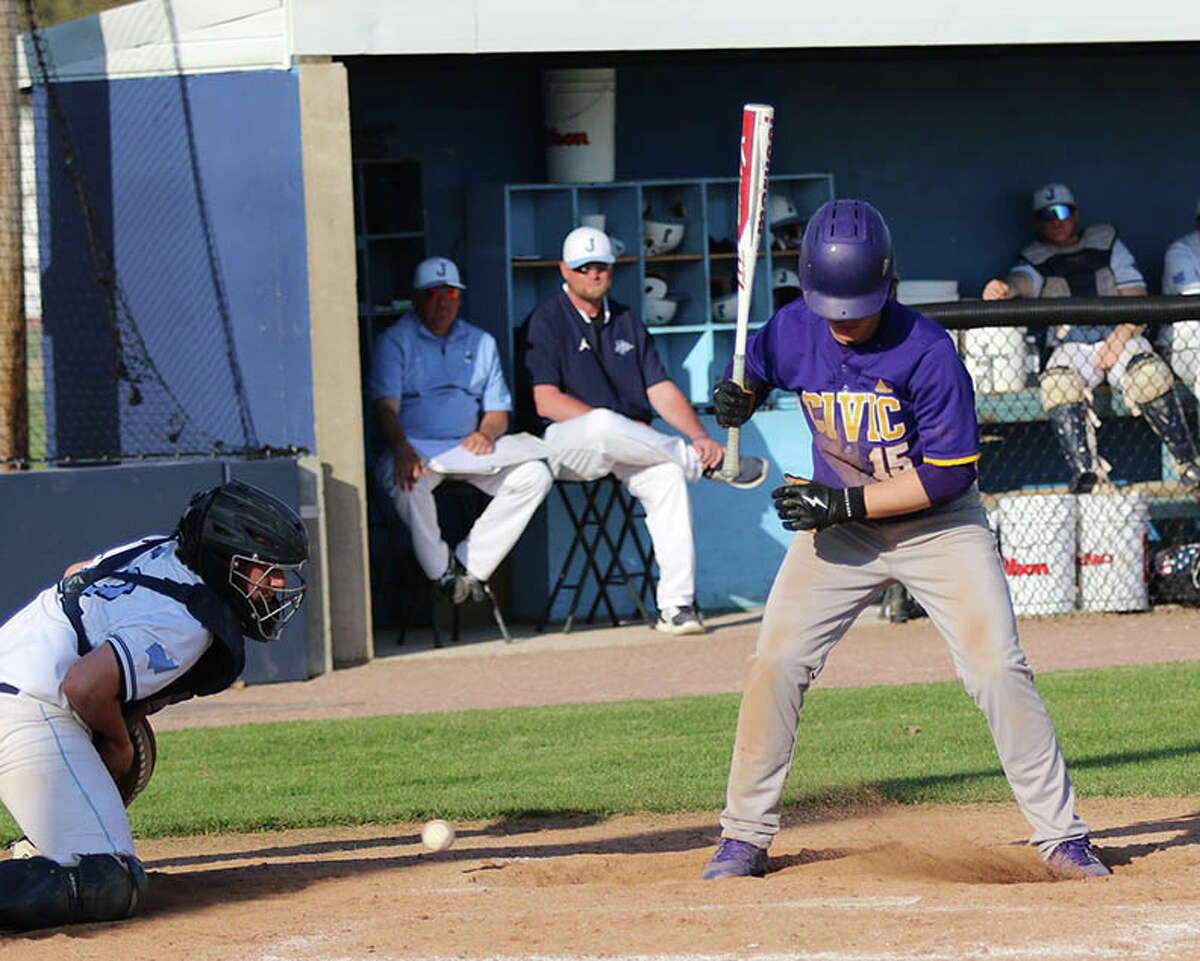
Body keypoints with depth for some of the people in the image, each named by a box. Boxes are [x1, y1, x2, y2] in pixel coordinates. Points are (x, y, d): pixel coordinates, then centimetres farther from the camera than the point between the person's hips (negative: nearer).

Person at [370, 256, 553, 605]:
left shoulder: (481, 343, 20)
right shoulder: (394, 341, 5)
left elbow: (498, 410, 17)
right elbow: (386, 406, -9)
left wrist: (486, 433, -9)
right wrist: (402, 449, -30)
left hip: (470, 446, 4)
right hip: (416, 448, -4)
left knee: (535, 476, -20)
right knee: (404, 480, -39)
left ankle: (470, 563, -18)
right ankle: (441, 572, -26)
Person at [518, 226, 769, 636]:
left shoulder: (627, 323, 18)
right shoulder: (545, 322, 0)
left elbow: (661, 390, 11)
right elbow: (546, 402, -11)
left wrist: (699, 435, -8)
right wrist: (617, 428, -18)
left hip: (629, 445, 5)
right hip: (565, 444, -5)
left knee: (667, 473, -29)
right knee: (603, 424, -40)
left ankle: (677, 604, -31)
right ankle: (703, 463, -23)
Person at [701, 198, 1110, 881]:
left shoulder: (928, 351, -25)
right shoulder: (793, 331, -12)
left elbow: (950, 471, -22)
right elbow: (755, 376, 10)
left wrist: (848, 502, -26)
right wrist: (738, 401, -15)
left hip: (939, 524, -3)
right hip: (839, 524, 3)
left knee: (998, 668, -11)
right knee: (776, 663, -7)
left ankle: (1062, 834, -1)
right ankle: (746, 836, 5)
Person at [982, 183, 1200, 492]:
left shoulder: (1106, 243, 12)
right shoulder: (1037, 258, 12)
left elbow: (1137, 301, 6)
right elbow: (1022, 281, -13)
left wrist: (1117, 341, -11)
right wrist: (1004, 288, -40)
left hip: (1122, 339, -1)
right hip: (1070, 347, 1)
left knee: (1150, 374, -32)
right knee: (1056, 383, -34)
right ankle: (1086, 469, -38)